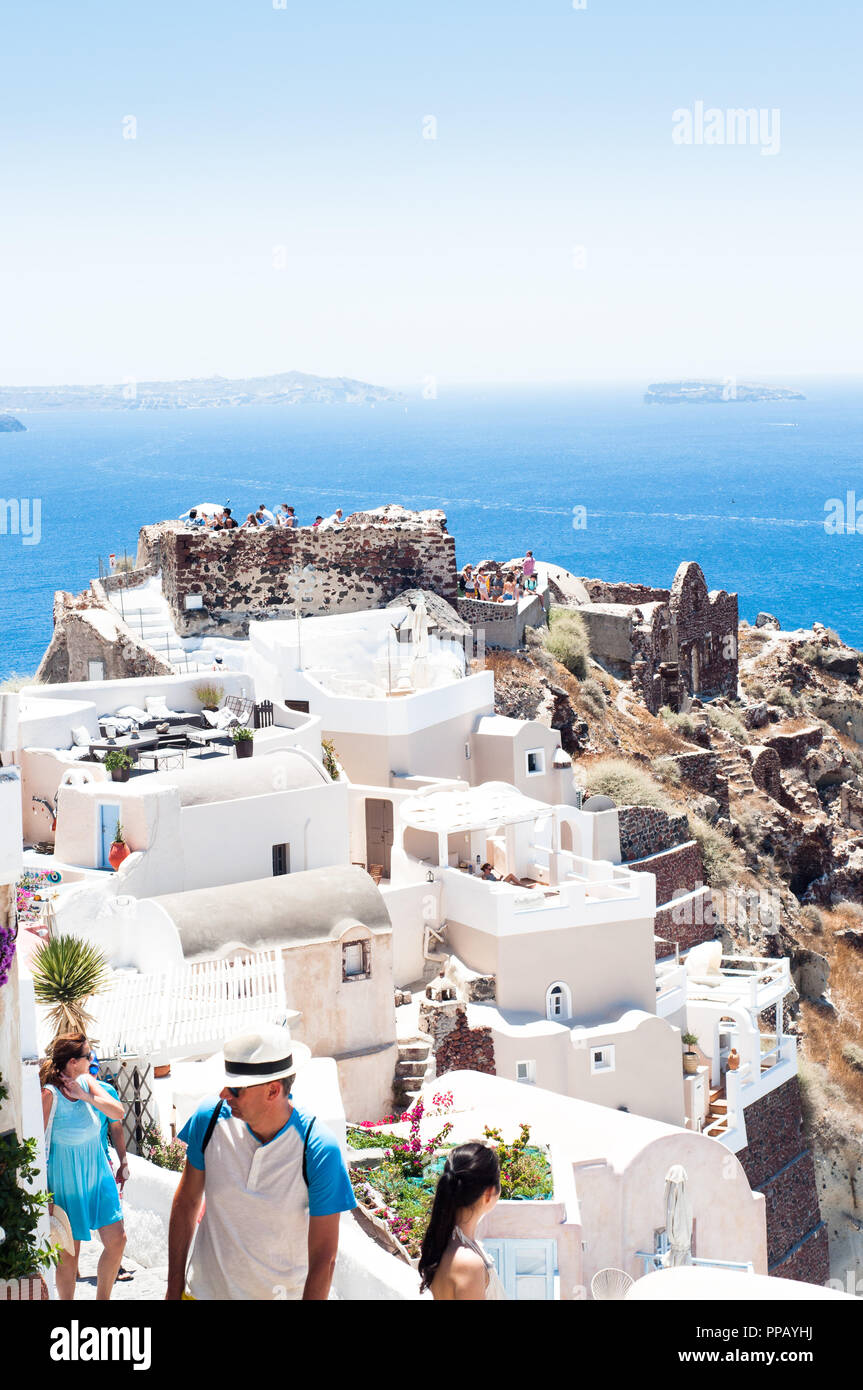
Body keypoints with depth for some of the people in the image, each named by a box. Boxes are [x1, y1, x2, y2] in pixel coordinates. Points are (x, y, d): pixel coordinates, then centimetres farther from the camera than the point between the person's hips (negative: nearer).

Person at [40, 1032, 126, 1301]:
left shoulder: (87, 1083, 0)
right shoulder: (50, 1093, -18)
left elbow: (118, 1112, -6)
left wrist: (85, 1096, -19)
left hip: (97, 1171, 6)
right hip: (67, 1177, -6)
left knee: (117, 1239, 5)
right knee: (69, 1251, 2)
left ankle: (102, 1298, 22)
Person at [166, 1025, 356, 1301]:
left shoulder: (319, 1151, -22)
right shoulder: (210, 1118, -14)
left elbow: (323, 1258, -16)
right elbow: (187, 1202, 0)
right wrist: (174, 1289, 4)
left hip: (280, 1292, -2)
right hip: (205, 1289, 2)